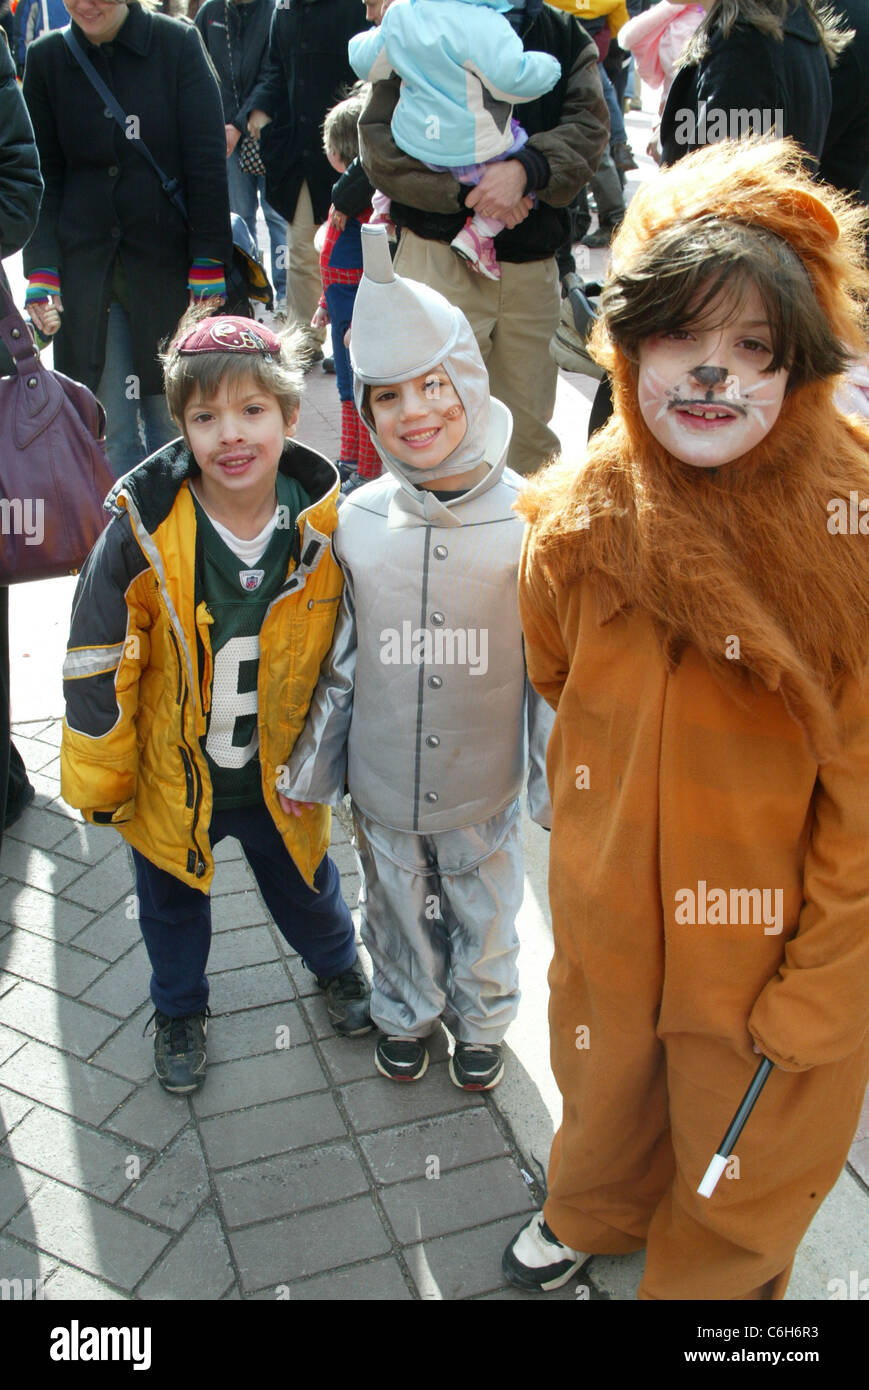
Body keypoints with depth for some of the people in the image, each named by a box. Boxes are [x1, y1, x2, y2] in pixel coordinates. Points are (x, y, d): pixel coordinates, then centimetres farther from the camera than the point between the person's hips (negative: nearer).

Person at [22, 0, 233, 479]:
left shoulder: (177, 43, -2)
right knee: (112, 427, 1)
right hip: (86, 265, 2)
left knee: (170, 414, 5)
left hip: (167, 258, -1)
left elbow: (207, 163, -4)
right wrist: (41, 268, -4)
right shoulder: (46, 57, 4)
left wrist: (208, 264, -10)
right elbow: (43, 175, 7)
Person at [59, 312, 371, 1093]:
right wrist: (100, 782, -7)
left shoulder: (323, 522, -17)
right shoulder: (143, 531, -24)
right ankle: (180, 1009, 53)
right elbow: (97, 664, -14)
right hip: (171, 778, -1)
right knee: (172, 904, 24)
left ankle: (337, 966, 58)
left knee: (307, 888, 25)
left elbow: (349, 643, -1)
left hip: (280, 776, 1)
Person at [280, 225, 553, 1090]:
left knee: (485, 917, 22)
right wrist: (311, 770, 7)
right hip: (383, 786, 2)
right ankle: (407, 1015, 54)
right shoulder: (357, 522, -11)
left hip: (483, 788, -1)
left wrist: (558, 785, -4)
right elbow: (339, 662, 0)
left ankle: (481, 1020, 52)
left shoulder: (526, 522, -18)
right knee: (399, 913, 24)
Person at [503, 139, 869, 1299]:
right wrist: (598, 841, 11)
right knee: (605, 1105, 31)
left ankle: (702, 1278, 57)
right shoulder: (579, 526, -13)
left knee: (746, 1175, 24)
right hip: (607, 931, 3)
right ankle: (592, 1216, 65)